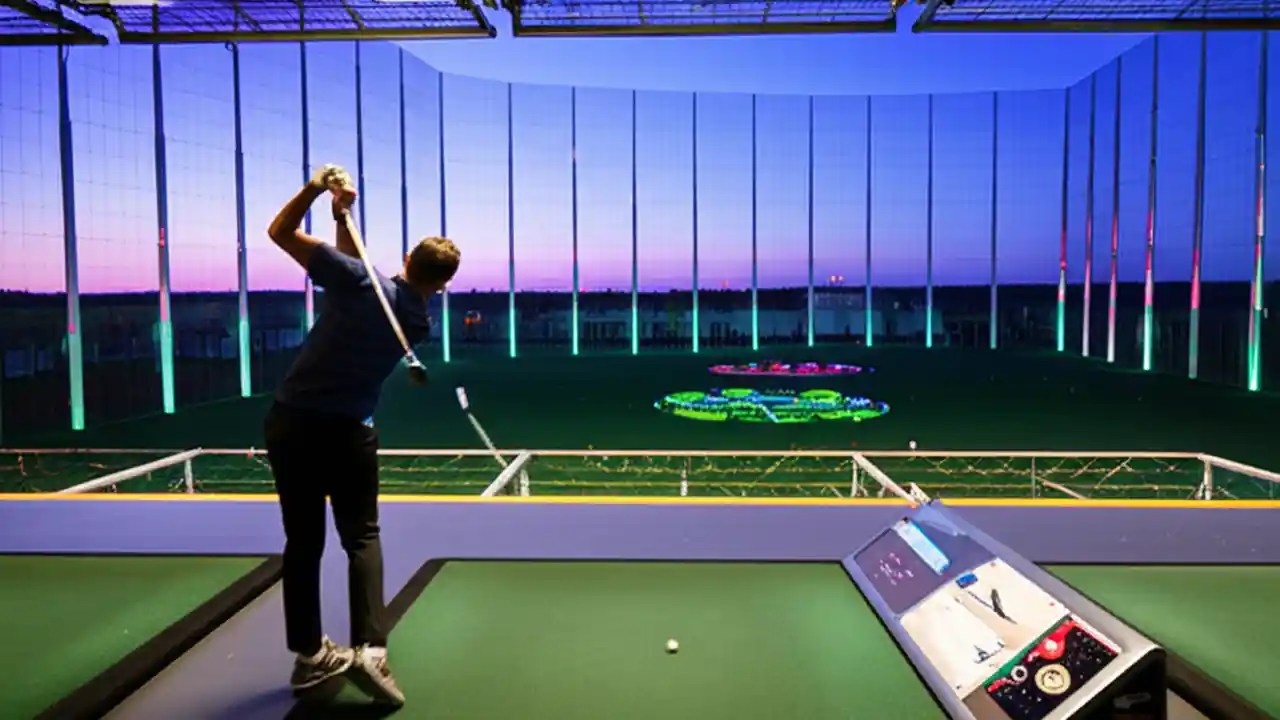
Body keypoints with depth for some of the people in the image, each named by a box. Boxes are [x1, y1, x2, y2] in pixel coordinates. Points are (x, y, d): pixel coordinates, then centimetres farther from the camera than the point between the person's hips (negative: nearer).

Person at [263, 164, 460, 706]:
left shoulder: (359, 283, -10)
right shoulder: (419, 322, 1)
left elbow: (281, 233, -4)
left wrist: (316, 187, -8)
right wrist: (344, 220, 3)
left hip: (289, 423, 1)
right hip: (345, 432, -1)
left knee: (302, 540, 12)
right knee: (362, 537, 11)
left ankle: (310, 655, 23)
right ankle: (368, 648, -5)